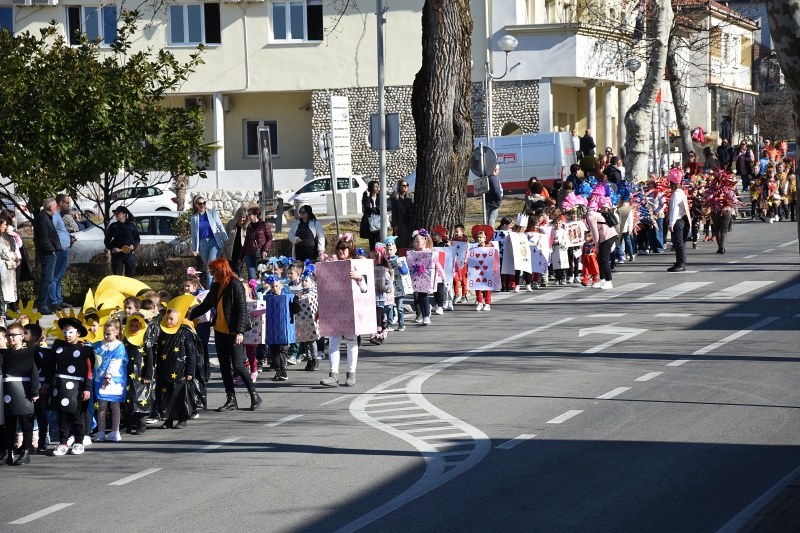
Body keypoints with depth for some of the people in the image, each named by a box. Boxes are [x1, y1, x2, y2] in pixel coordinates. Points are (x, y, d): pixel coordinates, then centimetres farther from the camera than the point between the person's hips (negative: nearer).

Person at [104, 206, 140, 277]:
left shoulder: (132, 225, 3)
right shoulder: (113, 226, 4)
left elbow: (137, 239, 11)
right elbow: (107, 241, 9)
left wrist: (134, 245, -10)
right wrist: (112, 248, -10)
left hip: (130, 253, 0)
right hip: (117, 254, 0)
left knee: (130, 274, 7)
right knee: (117, 274, -4)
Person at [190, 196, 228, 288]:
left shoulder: (212, 212, 4)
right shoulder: (193, 218, 9)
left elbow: (220, 226, 4)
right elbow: (194, 234, 13)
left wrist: (226, 240, -1)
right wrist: (194, 249, 8)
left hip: (215, 242, -3)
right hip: (202, 244, 3)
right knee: (207, 269, 7)